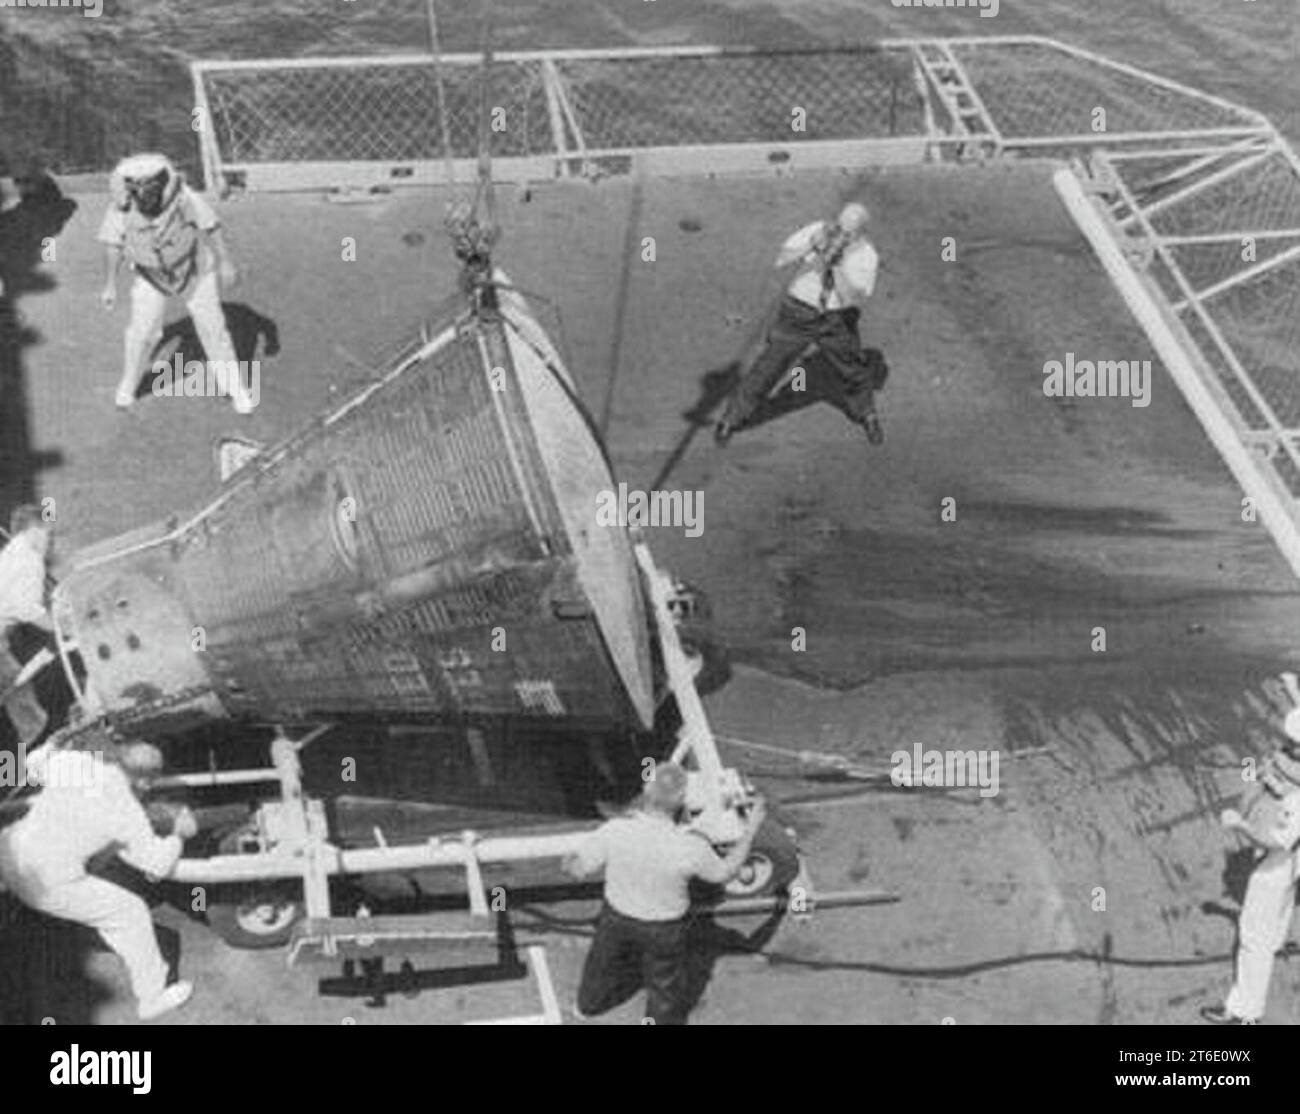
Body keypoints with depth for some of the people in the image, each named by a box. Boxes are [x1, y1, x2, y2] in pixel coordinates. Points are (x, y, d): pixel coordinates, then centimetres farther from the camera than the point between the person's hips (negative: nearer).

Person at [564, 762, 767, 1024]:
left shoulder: (616, 830, -31)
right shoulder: (690, 848, -34)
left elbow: (578, 869, -17)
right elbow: (725, 872, -13)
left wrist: (569, 861, 7)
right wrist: (751, 828, -5)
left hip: (617, 916, 3)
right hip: (663, 930, -3)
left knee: (605, 962, 34)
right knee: (665, 983, 25)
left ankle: (590, 1003, 61)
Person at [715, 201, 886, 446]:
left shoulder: (867, 256, -15)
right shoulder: (819, 230, -14)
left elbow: (853, 300, -27)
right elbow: (781, 260, -20)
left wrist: (837, 265, -39)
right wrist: (812, 246, -37)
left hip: (837, 319, 1)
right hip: (798, 312, 0)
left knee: (853, 371, 10)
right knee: (769, 366, 0)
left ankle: (866, 415, 42)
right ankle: (730, 420, 14)